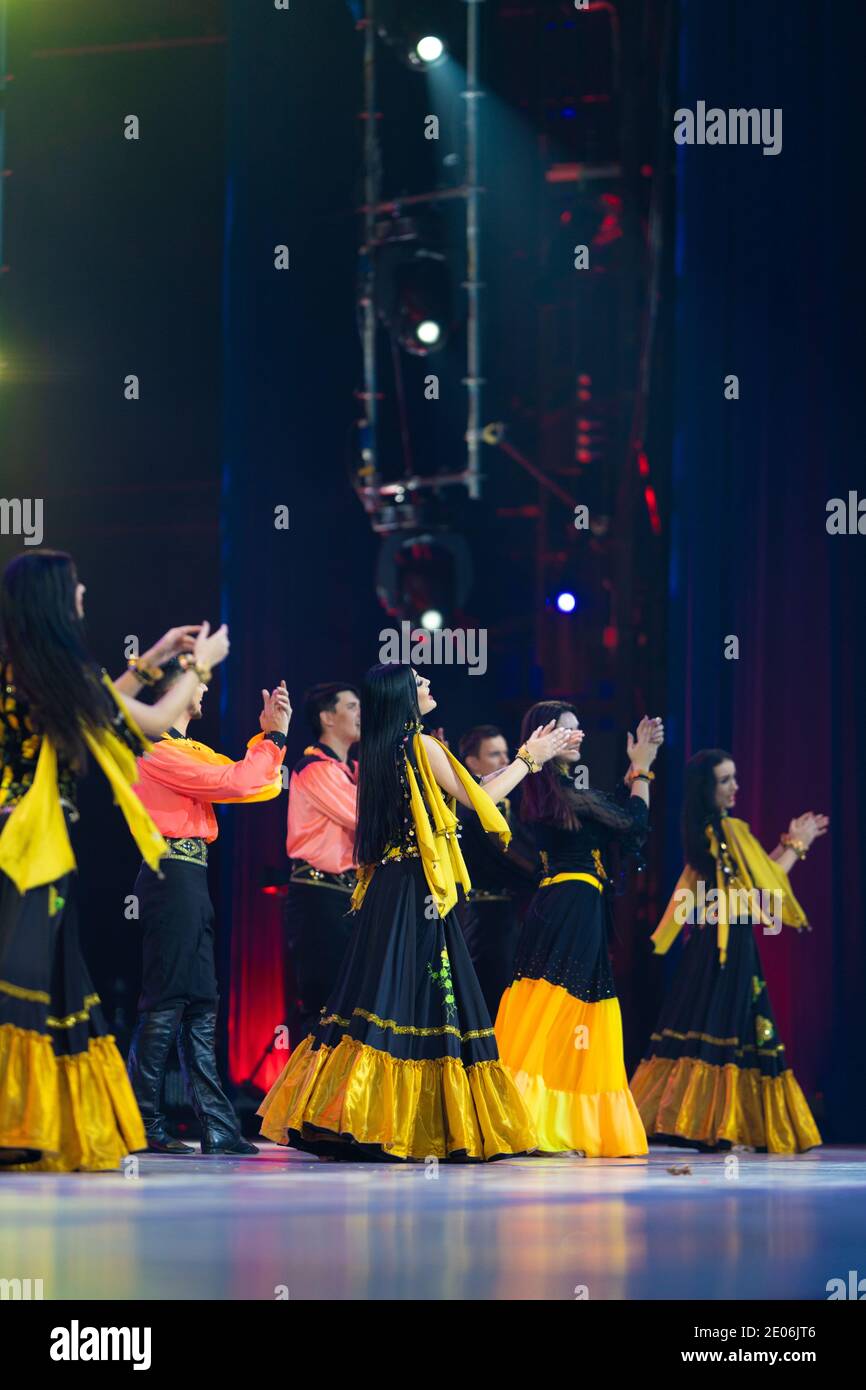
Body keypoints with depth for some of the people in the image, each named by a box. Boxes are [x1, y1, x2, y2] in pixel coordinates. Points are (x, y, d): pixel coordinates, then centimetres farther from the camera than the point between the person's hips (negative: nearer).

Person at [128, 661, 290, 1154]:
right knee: (166, 1001, -10)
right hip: (171, 876, -10)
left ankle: (217, 1126, 8)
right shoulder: (158, 752, -10)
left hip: (190, 878, 10)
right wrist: (273, 737, -5)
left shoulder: (189, 750, 20)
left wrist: (270, 735, 7)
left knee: (201, 1003, 7)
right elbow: (234, 783, -16)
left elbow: (260, 784, 18)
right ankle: (145, 1126, -8)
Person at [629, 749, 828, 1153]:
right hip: (732, 944, -9)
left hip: (705, 939, 9)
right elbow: (764, 880, -11)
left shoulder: (701, 832, 12)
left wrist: (788, 843, 23)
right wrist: (798, 846, 3)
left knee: (695, 1029, 8)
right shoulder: (730, 829, -14)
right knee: (730, 1030, -7)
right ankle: (720, 1128, -9)